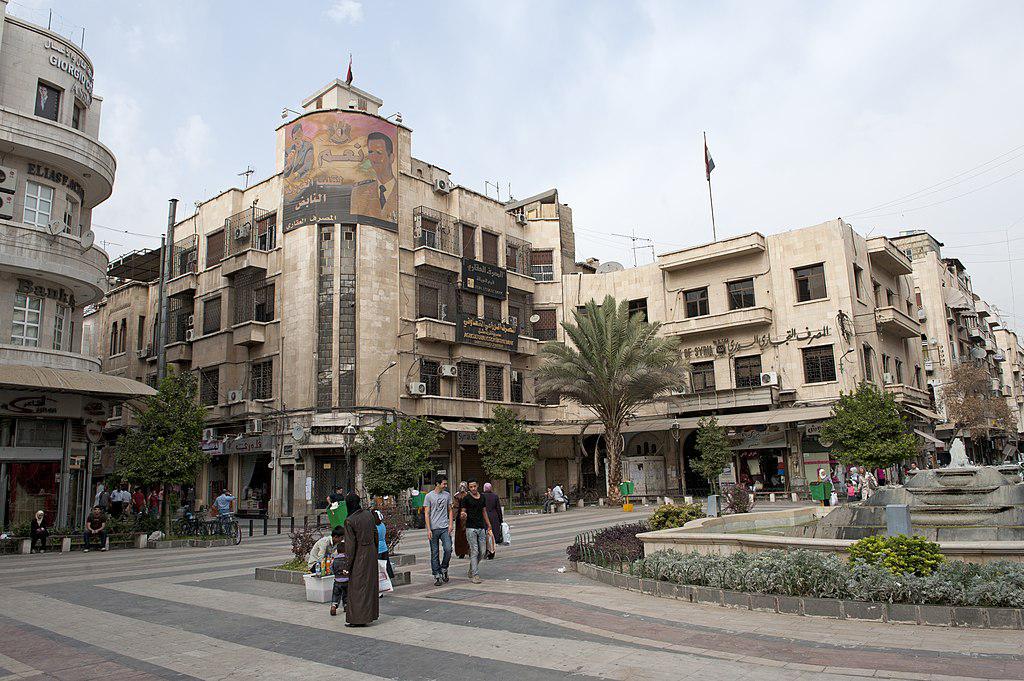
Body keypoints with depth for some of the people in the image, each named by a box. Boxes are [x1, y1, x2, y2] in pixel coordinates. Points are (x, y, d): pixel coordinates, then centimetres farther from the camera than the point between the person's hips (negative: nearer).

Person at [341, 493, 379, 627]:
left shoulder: (349, 521, -17)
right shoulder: (368, 515, 1)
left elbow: (350, 545, -17)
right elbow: (376, 535, 9)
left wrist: (347, 566, -11)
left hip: (359, 557, -6)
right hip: (371, 554, 6)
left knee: (357, 587, 4)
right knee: (370, 584, 16)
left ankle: (357, 618, 8)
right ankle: (370, 614, 26)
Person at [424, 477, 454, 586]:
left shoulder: (447, 495, 9)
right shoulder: (429, 496, -2)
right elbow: (426, 514, -3)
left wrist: (450, 524, 2)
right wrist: (428, 530, -9)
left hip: (445, 528, 3)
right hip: (433, 528, -2)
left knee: (448, 549, -11)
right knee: (434, 553, 3)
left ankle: (444, 569, 13)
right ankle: (437, 575, 11)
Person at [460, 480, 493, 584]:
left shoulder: (482, 497, 12)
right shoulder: (466, 498, -3)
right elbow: (463, 512, 1)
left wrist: (489, 526, 17)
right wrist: (463, 514, -24)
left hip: (481, 527, 5)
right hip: (471, 528, -5)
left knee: (482, 551, 6)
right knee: (474, 551, -8)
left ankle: (471, 570, 25)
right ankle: (475, 575, -4)